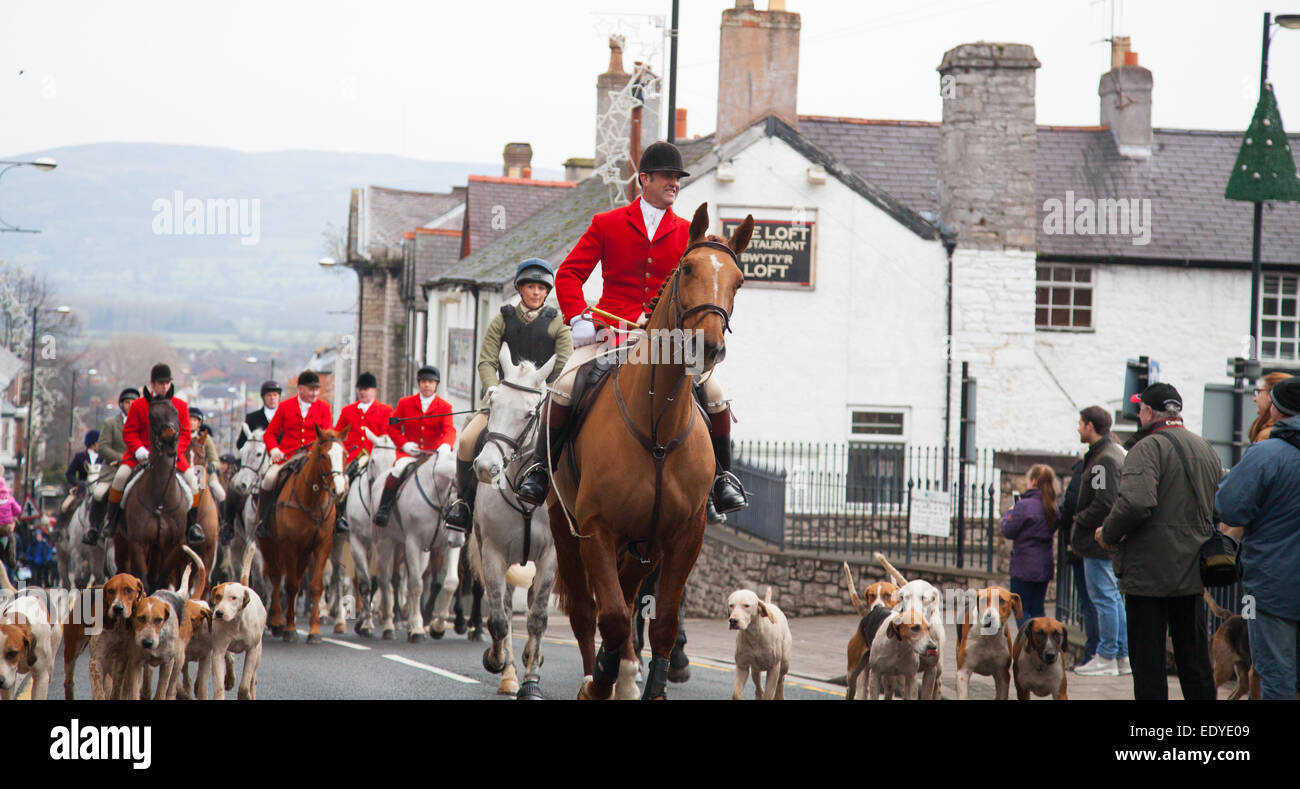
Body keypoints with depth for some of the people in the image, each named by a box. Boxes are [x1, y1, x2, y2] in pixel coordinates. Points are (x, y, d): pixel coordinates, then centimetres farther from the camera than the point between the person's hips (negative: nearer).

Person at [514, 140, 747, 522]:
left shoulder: (687, 233, 10)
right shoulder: (606, 225, 6)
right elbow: (568, 274, 4)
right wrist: (578, 318, -12)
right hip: (609, 333, -1)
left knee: (715, 395, -15)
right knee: (565, 386, -24)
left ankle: (722, 476, 6)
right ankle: (543, 465, -4)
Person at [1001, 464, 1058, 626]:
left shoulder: (1024, 505, -16)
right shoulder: (1052, 508, 5)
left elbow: (1008, 531, -11)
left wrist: (1008, 514, 8)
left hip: (1024, 566, -7)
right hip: (1044, 566, 7)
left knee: (1021, 608, 0)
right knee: (1038, 608, 13)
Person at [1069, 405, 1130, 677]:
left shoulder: (1104, 460, -18)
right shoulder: (1116, 452, 15)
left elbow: (1105, 502, -24)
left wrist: (1080, 521, -11)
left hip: (1100, 542, -10)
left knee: (1104, 598, -5)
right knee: (1114, 597, 14)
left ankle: (1107, 658, -1)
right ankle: (1123, 656, 18)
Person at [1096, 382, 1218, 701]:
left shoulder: (1148, 448, -13)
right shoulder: (1207, 450, 13)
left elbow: (1135, 502, -26)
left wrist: (1108, 533, -11)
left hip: (1149, 572, -7)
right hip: (1193, 571, 7)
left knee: (1147, 662, -2)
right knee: (1195, 661, 13)